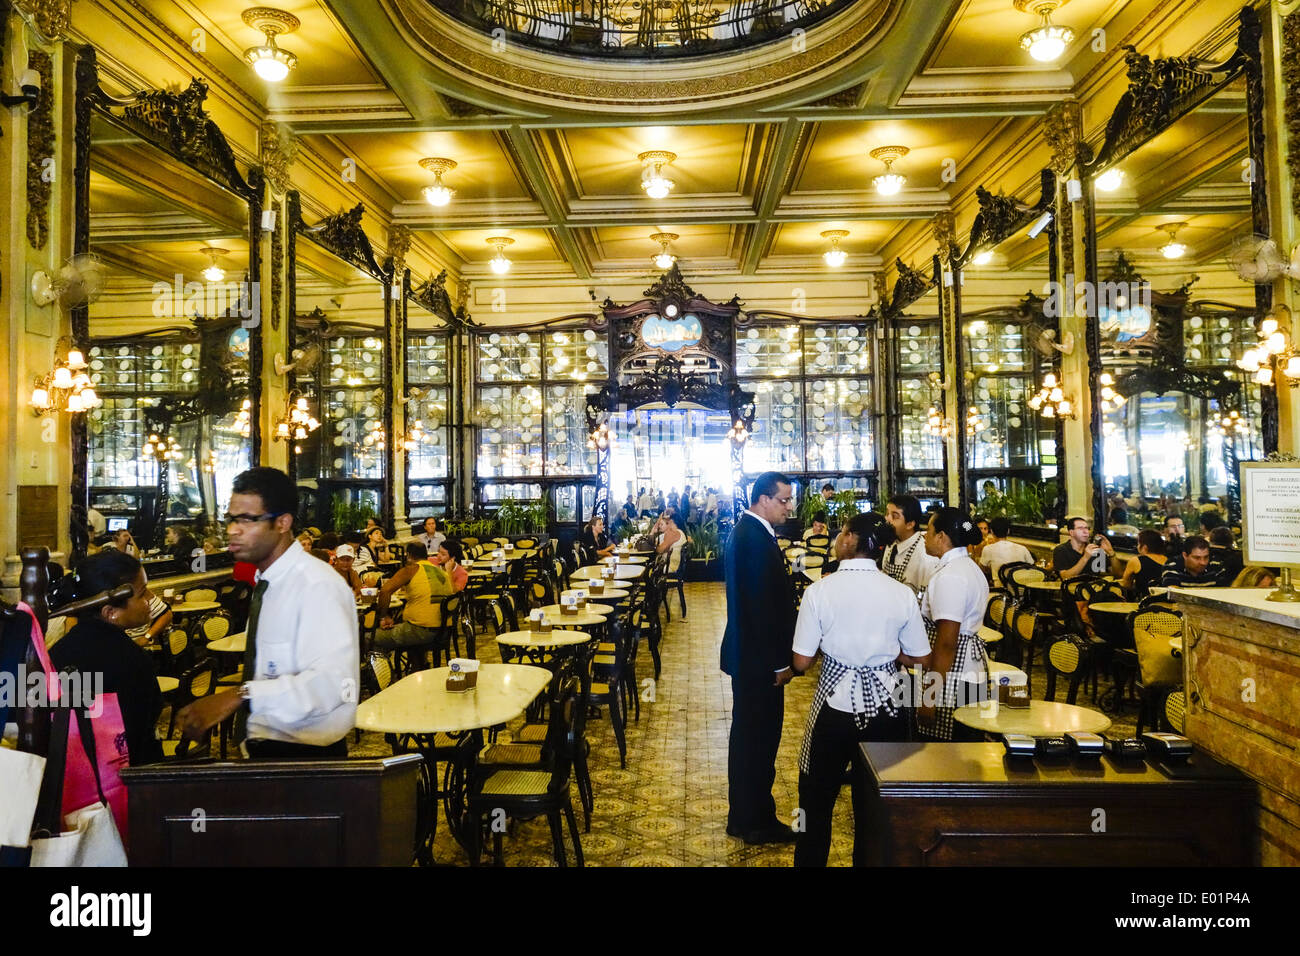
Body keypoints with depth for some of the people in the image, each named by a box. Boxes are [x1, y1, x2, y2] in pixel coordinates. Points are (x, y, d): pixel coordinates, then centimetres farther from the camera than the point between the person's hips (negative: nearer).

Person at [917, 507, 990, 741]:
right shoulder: (969, 566, 13)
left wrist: (930, 695, -19)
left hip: (953, 676, -10)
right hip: (973, 667, 10)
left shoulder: (949, 576, -19)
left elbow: (946, 643, -22)